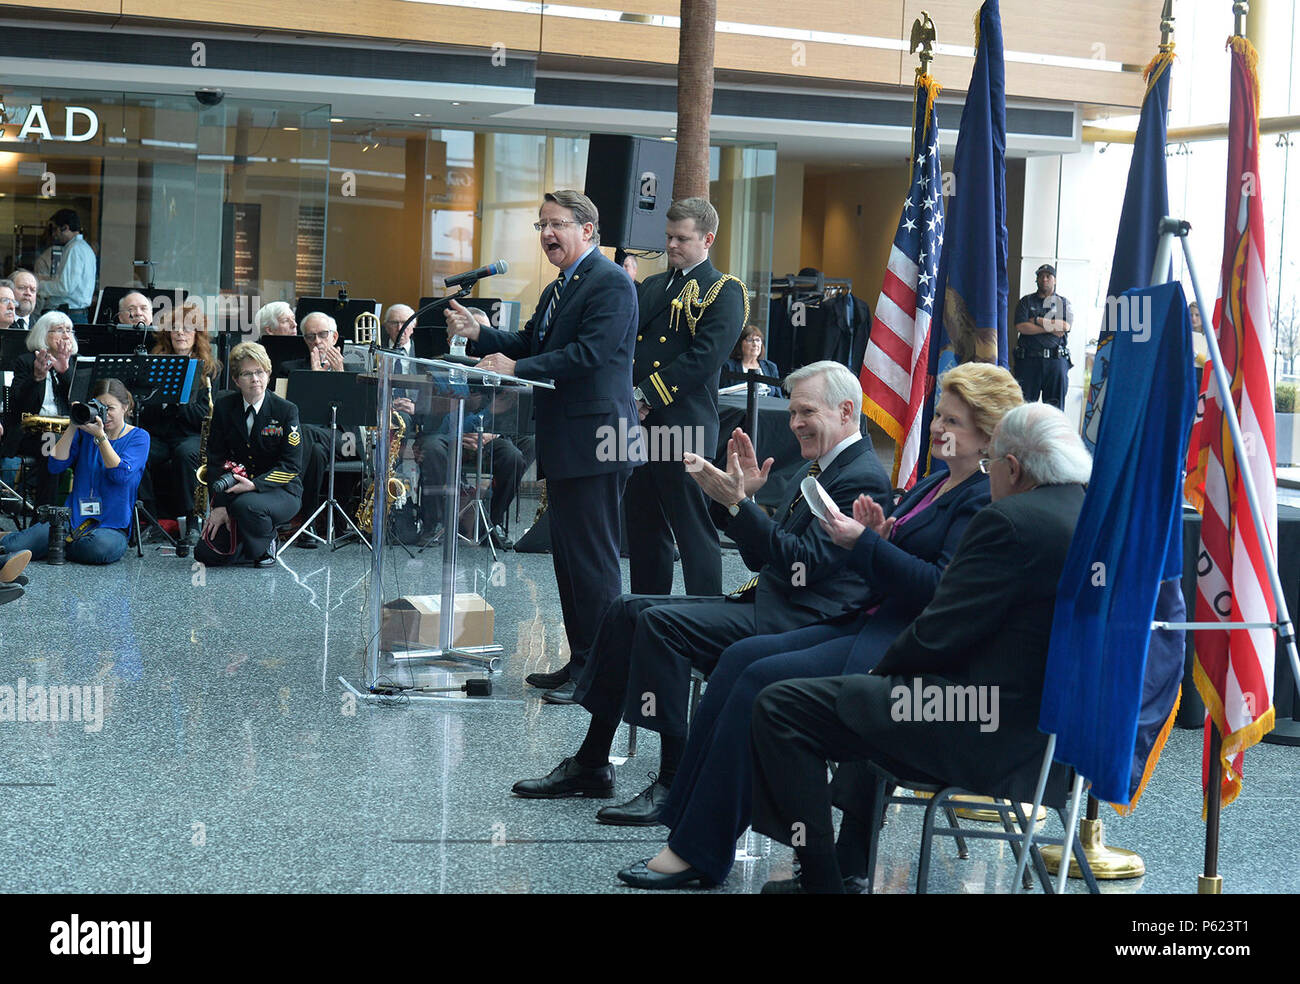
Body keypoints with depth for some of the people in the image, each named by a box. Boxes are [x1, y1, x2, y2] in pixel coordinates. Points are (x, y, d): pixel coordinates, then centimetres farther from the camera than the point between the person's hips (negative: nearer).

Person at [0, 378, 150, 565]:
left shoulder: (139, 437, 4)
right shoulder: (84, 432, 14)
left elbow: (122, 475, -13)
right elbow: (56, 467, 1)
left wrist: (100, 436, -18)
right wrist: (73, 427, -6)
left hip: (112, 526, -1)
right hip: (73, 519, 1)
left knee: (102, 546, -39)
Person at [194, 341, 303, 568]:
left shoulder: (286, 411, -8)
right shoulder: (224, 408, 2)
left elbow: (291, 466, -11)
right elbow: (215, 459, 1)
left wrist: (255, 485, -26)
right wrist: (220, 506, -10)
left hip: (280, 491, -3)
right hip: (235, 489, 3)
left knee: (246, 505, -38)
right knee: (206, 554, -13)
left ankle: (265, 545, -5)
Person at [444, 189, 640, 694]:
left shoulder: (611, 283, -12)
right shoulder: (557, 289, 20)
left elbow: (591, 352, -22)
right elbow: (529, 345, 18)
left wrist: (516, 368, -22)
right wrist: (480, 333, 2)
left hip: (594, 441, -10)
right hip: (563, 444, 10)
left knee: (592, 557, -6)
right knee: (567, 554, 14)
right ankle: (579, 661, 22)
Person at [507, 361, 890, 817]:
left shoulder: (863, 479, -12)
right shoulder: (817, 471, 20)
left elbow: (805, 563, -22)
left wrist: (737, 503, -22)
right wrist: (740, 495, 4)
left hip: (796, 622, -11)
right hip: (763, 602, 11)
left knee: (662, 622, -25)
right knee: (628, 610, 6)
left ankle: (674, 783, -20)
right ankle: (591, 765, 8)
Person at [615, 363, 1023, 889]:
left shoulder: (986, 500, -10)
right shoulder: (933, 485, 20)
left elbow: (940, 588, -21)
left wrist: (864, 544, -19)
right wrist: (878, 538, -1)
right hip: (871, 626, 10)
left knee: (762, 679, -21)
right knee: (741, 656, -4)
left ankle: (698, 851, -17)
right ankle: (682, 801, -1)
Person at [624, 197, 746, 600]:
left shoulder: (724, 291, -3)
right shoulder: (652, 286, 21)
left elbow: (704, 358, -14)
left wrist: (646, 395, -15)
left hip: (683, 426, -7)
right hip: (639, 424, 7)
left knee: (694, 531, -5)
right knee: (643, 529, 12)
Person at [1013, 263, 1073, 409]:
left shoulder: (1063, 303, 14)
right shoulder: (1026, 301, 13)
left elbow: (1065, 326, -4)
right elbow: (1021, 327, -3)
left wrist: (1038, 320, -3)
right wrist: (1051, 328, -6)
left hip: (1056, 360, 0)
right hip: (1028, 359, 0)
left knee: (1055, 408, -2)